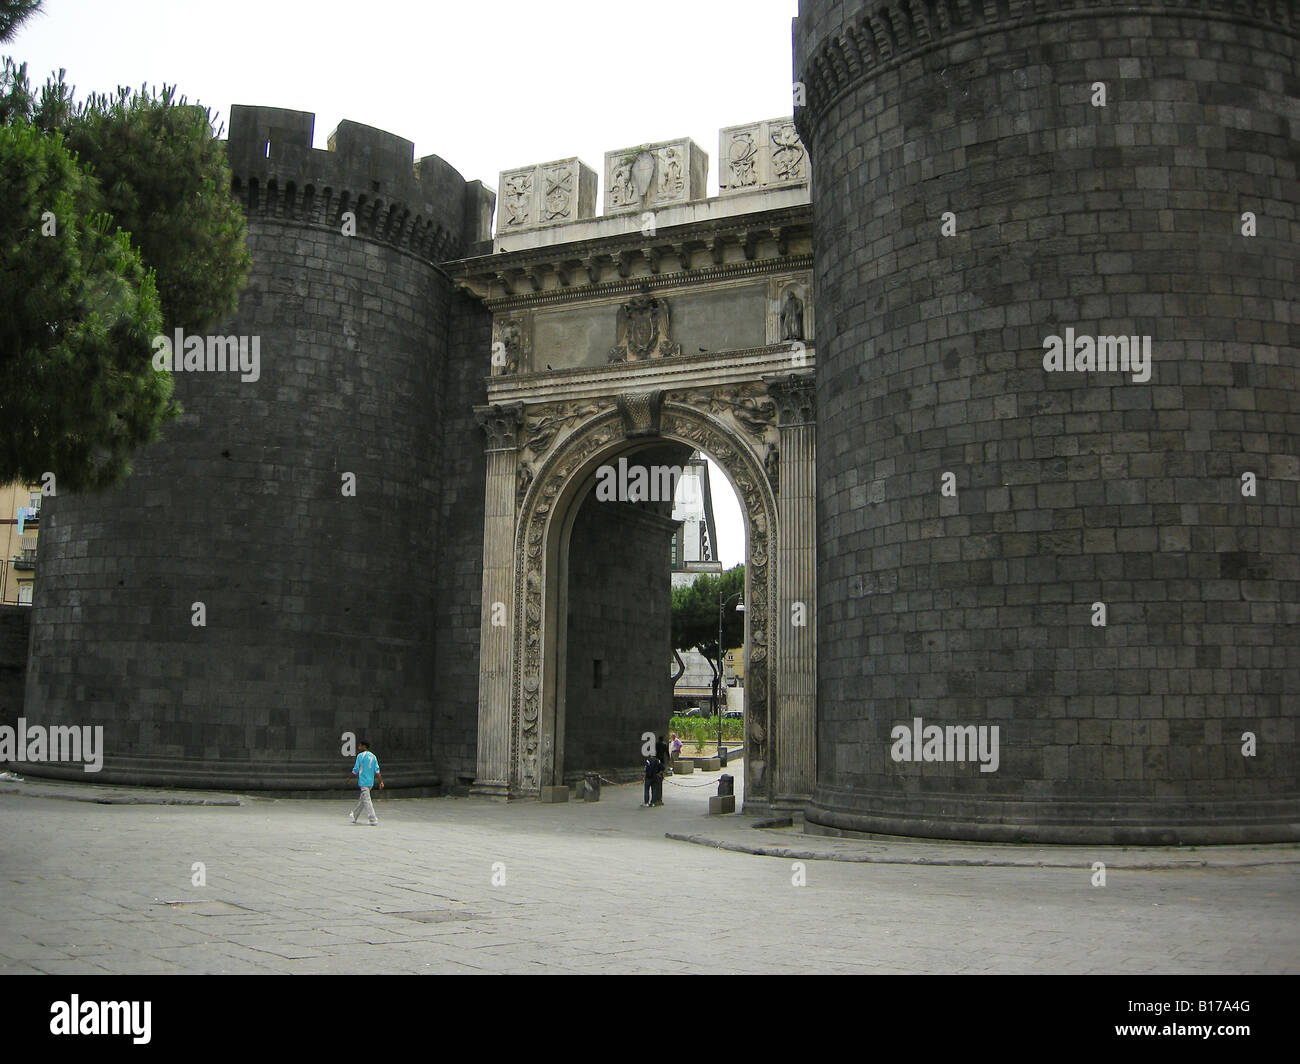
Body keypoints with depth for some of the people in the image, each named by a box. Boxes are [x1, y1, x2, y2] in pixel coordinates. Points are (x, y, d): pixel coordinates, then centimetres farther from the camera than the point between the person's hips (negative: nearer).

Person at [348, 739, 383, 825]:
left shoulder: (360, 756, -8)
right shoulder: (373, 756, 9)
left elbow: (355, 770, -8)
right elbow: (377, 770, 4)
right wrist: (381, 782, 3)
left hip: (363, 782, -7)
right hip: (371, 782, 7)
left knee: (366, 801, -7)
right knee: (361, 800, 19)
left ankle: (373, 820, -14)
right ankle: (354, 816, 31)